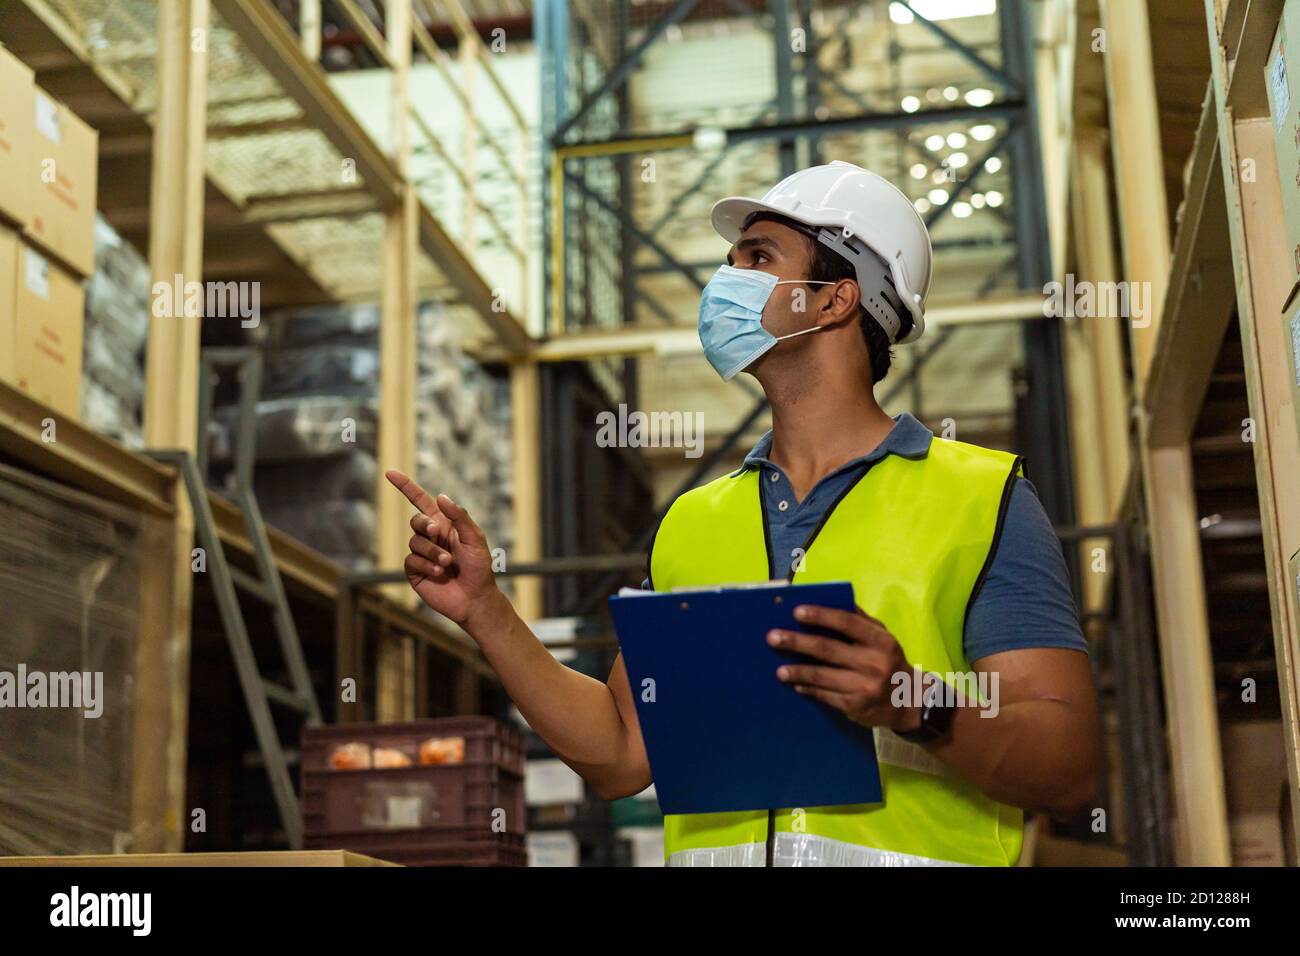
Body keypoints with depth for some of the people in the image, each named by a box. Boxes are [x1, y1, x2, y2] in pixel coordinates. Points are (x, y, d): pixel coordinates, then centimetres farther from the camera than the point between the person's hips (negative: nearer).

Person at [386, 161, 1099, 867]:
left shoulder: (983, 500, 3)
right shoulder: (689, 524, 16)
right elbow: (620, 755, 14)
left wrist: (917, 707, -20)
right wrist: (484, 611, 7)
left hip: (907, 851, -2)